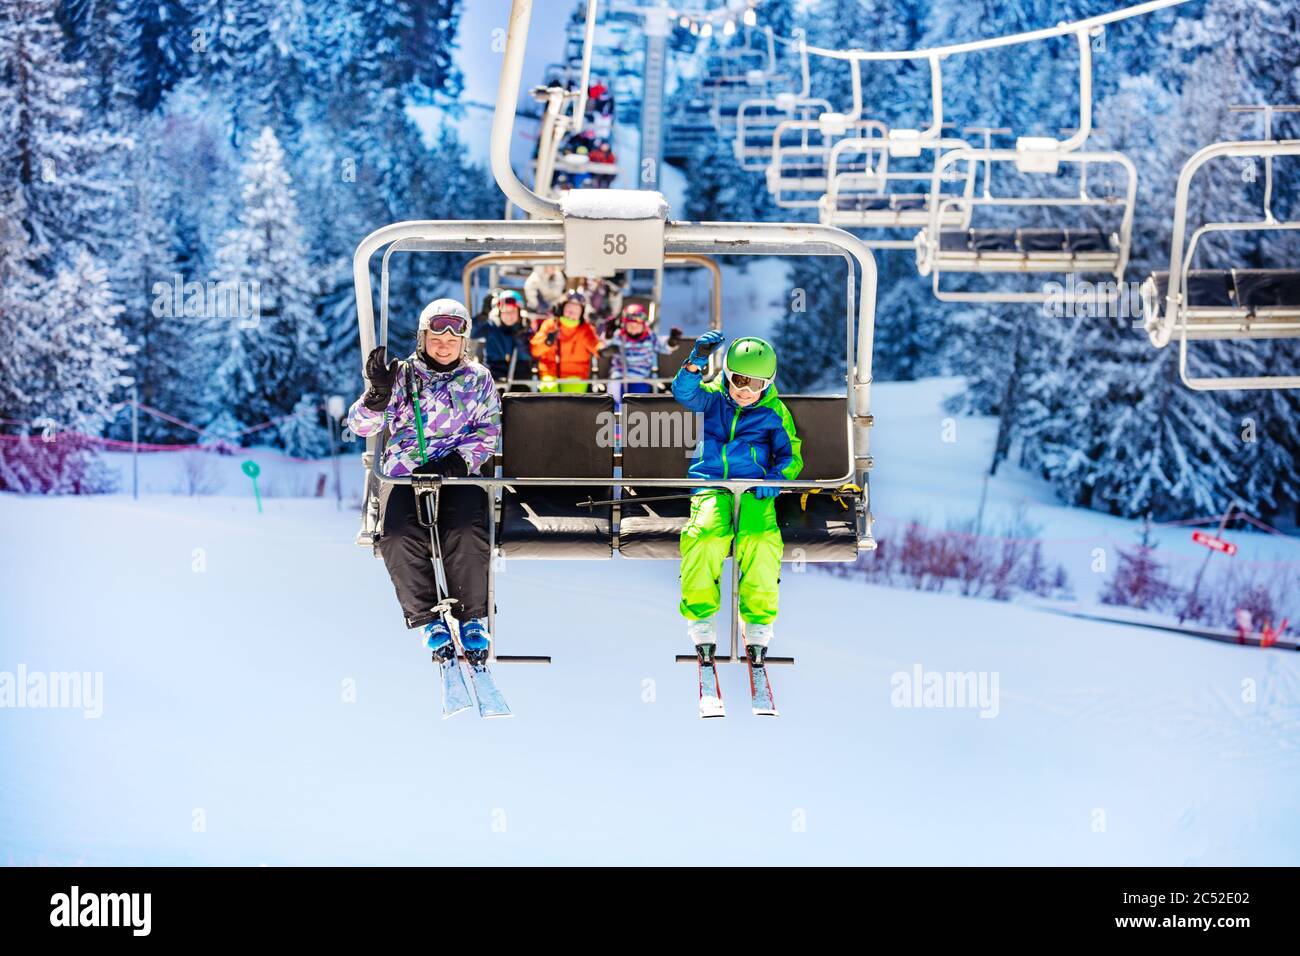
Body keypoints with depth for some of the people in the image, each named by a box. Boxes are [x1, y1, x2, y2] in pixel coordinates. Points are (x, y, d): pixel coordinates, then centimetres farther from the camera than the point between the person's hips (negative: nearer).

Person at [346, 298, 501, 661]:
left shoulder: (478, 379, 14)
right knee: (398, 534, -30)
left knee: (466, 532, -31)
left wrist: (458, 460, -10)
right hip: (404, 473, 0)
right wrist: (379, 393, -17)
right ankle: (429, 620, -24)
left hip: (459, 473, 0)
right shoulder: (401, 375, 11)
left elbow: (488, 433, 9)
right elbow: (361, 426, 3)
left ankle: (472, 618, -21)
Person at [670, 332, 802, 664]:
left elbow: (791, 454, 10)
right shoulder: (713, 397, 11)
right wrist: (696, 362, -27)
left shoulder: (774, 412, 12)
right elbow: (684, 392, -8)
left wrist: (778, 476, -11)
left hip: (754, 488, 0)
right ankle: (701, 618, -18)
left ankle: (759, 622, -19)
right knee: (705, 535, -31)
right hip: (712, 484, 0)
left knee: (761, 540, -31)